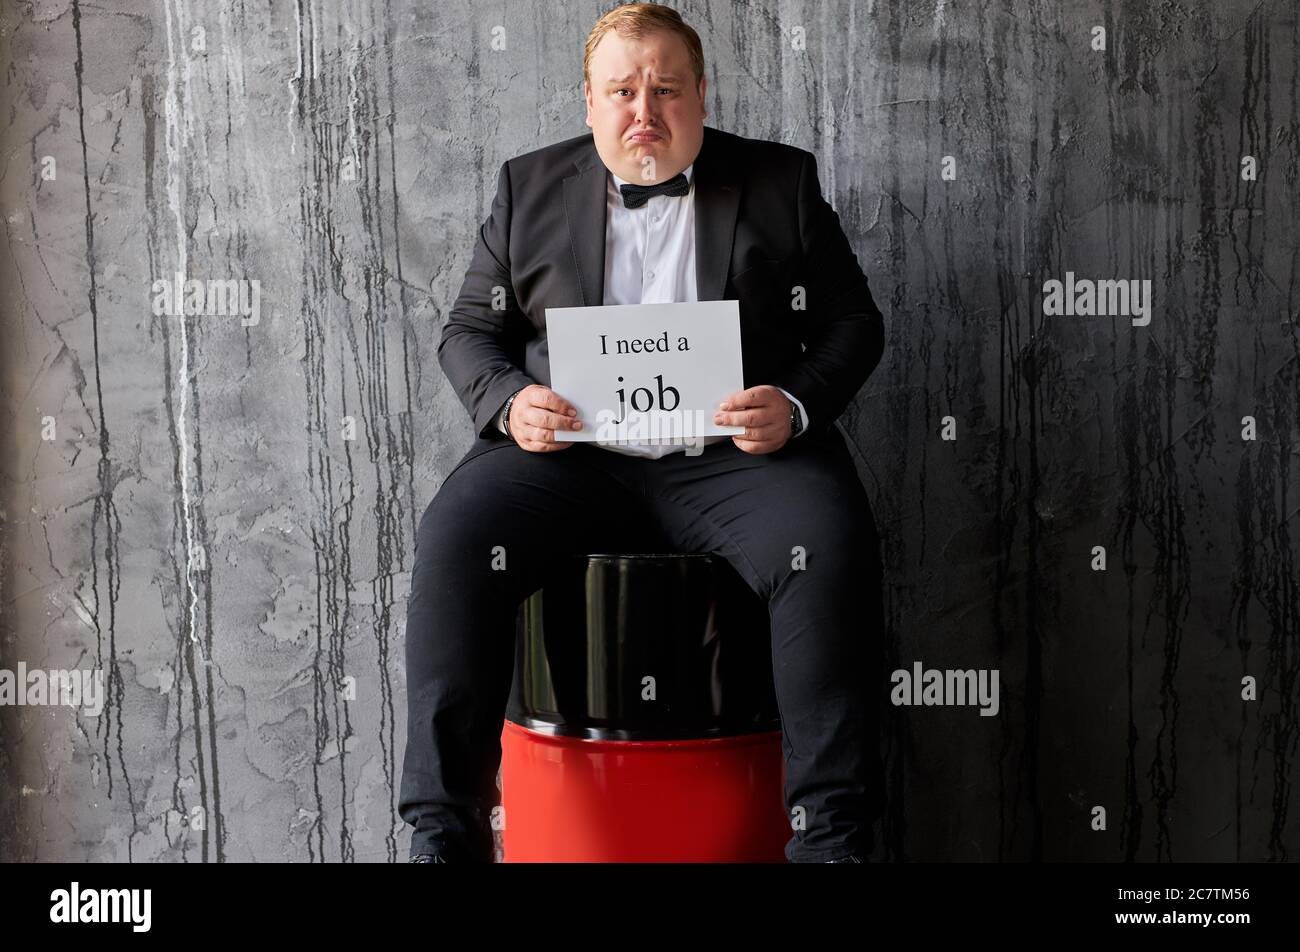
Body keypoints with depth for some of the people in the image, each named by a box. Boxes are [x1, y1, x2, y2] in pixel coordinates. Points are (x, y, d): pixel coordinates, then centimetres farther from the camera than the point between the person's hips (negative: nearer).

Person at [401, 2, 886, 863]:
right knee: (456, 538, -26)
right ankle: (444, 829, -19)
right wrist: (510, 401, -8)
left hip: (735, 455, -1)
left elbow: (854, 321, 9)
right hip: (568, 454, 1)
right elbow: (470, 329, 15)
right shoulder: (529, 187, 15)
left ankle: (832, 833, -23)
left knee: (829, 546, -30)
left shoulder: (782, 182, 12)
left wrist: (797, 404, -12)